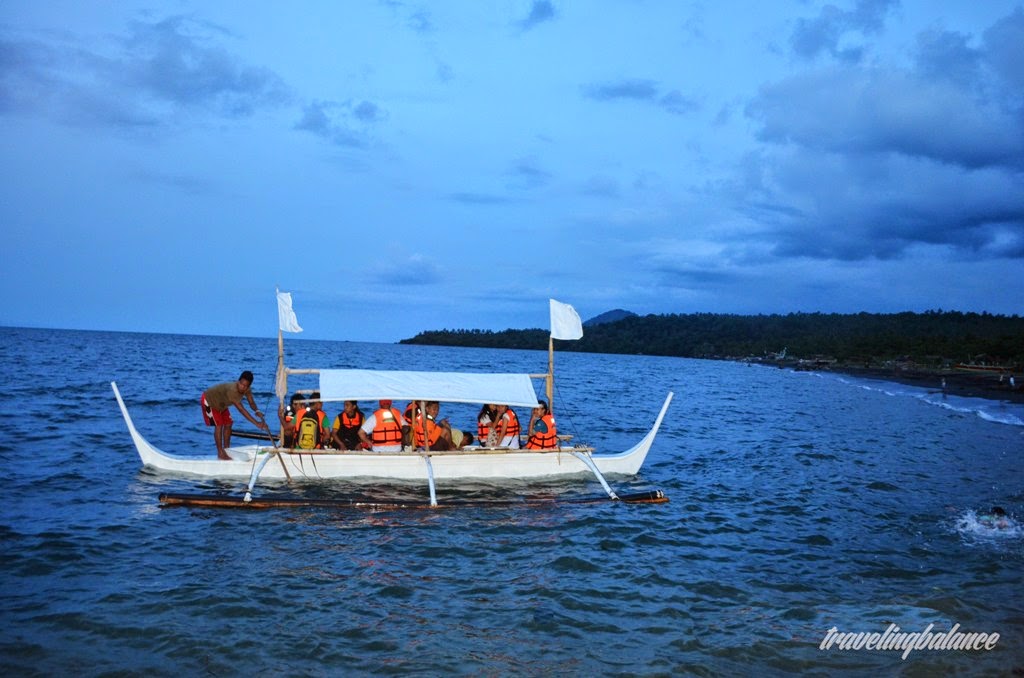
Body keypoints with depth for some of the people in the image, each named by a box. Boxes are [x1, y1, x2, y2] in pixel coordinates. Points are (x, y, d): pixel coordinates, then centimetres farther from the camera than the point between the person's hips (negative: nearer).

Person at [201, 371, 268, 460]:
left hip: (220, 403, 8)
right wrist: (256, 423, -48)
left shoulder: (246, 389, -21)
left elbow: (251, 402, -10)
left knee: (228, 424, 5)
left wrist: (257, 411, -35)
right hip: (208, 400, -8)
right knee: (219, 425, -14)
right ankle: (220, 453, -7)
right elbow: (241, 409, -46)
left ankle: (226, 450, 15)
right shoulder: (232, 390, -44)